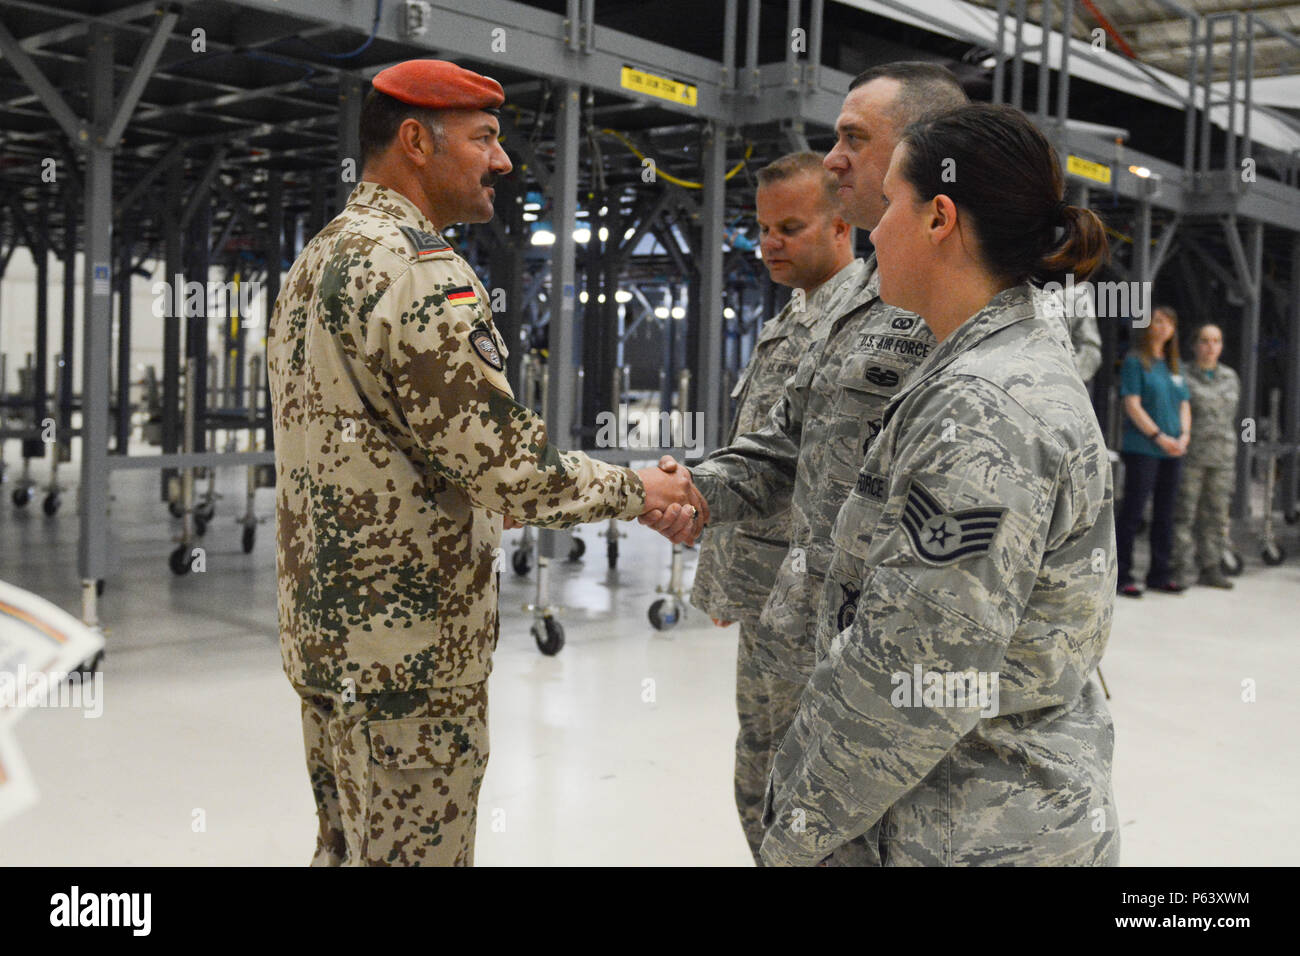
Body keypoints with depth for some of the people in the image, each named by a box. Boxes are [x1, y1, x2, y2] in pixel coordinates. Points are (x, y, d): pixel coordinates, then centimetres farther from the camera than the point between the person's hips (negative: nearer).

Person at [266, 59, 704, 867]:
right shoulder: (413, 266, -19)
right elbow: (502, 460, -22)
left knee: (352, 847, 21)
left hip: (327, 638, 10)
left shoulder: (319, 261, 13)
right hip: (409, 652, -10)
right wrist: (634, 491, -7)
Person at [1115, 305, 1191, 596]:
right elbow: (1132, 405, -11)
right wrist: (1159, 437, -15)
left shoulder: (1174, 365, 16)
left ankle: (1160, 574, 16)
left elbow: (1184, 404, 17)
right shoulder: (1135, 361, -3)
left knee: (1165, 513, 9)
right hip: (1141, 449, -7)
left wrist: (1184, 436, -1)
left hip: (1172, 452, 7)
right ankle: (1121, 576, -2)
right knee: (1133, 510, -6)